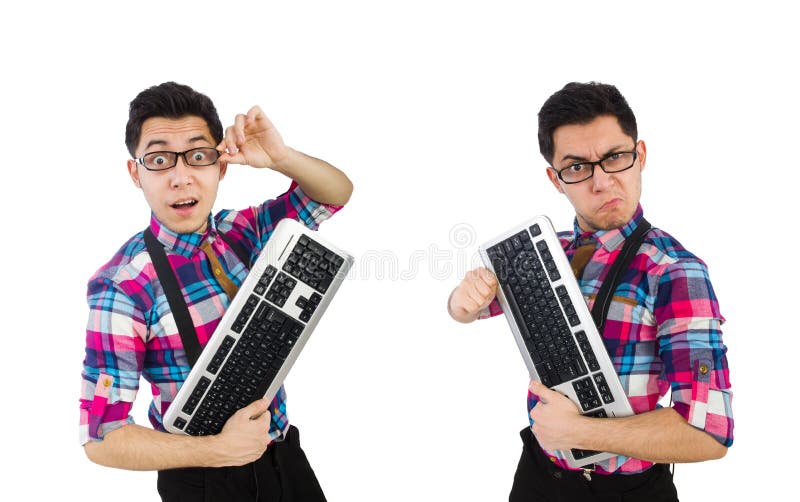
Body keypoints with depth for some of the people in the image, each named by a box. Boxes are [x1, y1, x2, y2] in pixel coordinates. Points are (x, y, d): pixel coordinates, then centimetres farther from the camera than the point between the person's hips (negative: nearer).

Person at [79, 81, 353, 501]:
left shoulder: (244, 231, -4)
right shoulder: (122, 285, -20)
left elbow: (338, 193, 3)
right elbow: (101, 437, -20)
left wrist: (279, 158, -17)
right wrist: (218, 450, -29)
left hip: (283, 453, 5)